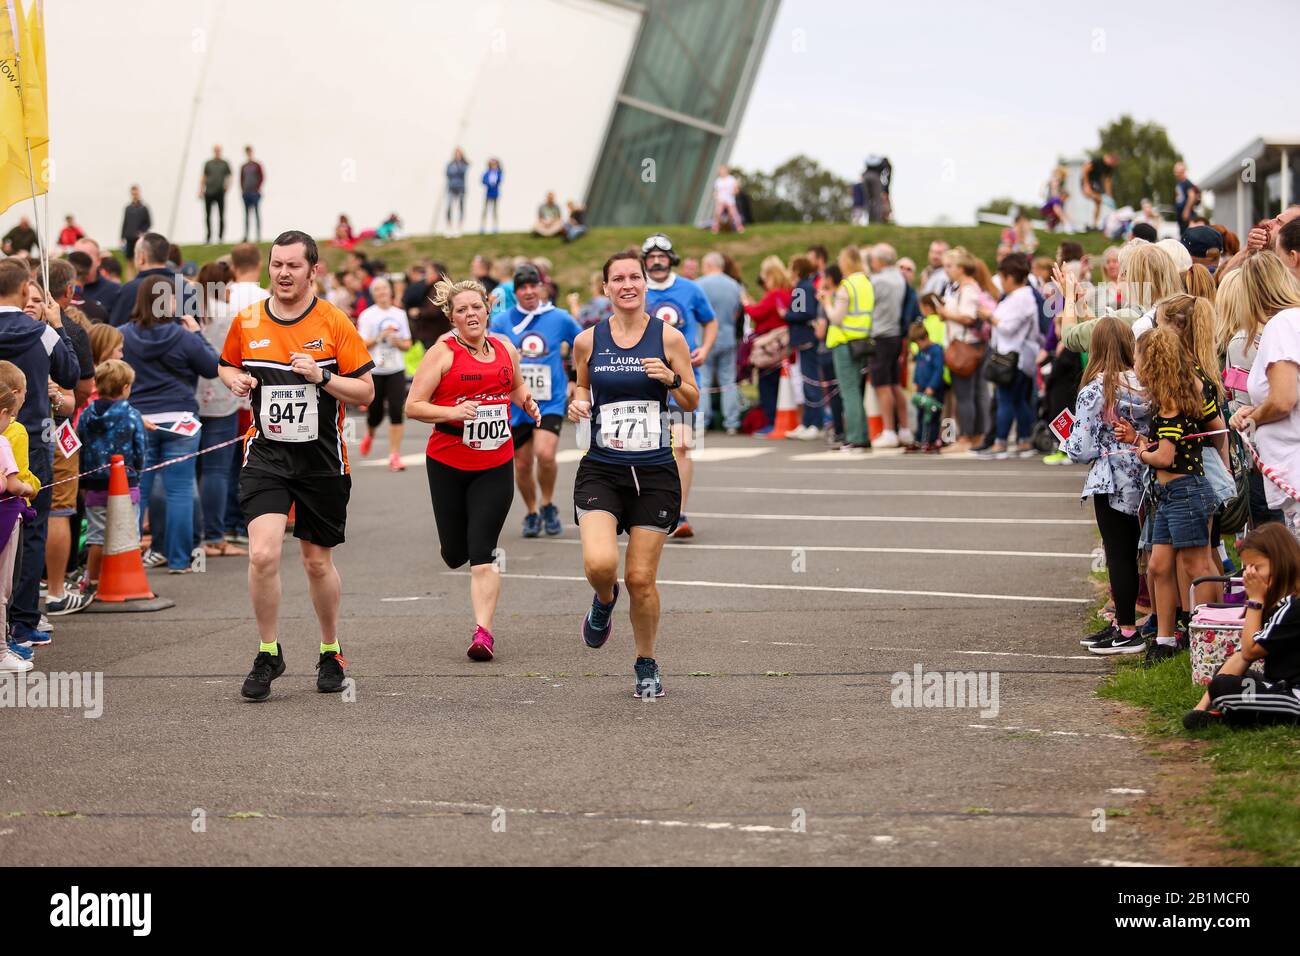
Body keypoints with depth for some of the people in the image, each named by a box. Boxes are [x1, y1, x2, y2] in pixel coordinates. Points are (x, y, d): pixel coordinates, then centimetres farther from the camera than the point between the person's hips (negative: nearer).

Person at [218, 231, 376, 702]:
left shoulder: (334, 323, -5)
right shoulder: (246, 321, 1)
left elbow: (366, 391, -5)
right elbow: (227, 364, 21)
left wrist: (321, 376, -21)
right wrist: (235, 380, -2)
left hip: (322, 459, -1)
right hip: (265, 455, 1)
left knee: (318, 562, 10)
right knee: (262, 554, -16)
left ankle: (331, 653, 31)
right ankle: (268, 654, 1)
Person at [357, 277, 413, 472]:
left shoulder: (399, 314, 10)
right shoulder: (367, 315, -1)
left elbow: (407, 344, 13)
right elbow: (361, 344, -6)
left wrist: (398, 342, -8)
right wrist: (380, 337, -17)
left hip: (396, 370, 2)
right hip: (374, 370, -2)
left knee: (396, 411, -10)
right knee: (375, 413, 6)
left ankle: (395, 456, -8)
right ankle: (370, 435, 42)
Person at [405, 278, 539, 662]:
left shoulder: (505, 348, 8)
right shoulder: (442, 353, -6)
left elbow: (518, 388, 27)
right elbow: (413, 406, -8)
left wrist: (527, 402, 5)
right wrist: (453, 413, -23)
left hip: (495, 466, 1)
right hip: (448, 463, -1)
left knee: (482, 554, -9)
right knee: (455, 553, 7)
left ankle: (484, 632, -9)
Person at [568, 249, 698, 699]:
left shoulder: (668, 337, -1)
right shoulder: (588, 340, 2)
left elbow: (692, 403, 5)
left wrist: (671, 379, -15)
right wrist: (578, 404, -3)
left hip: (654, 474, -1)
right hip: (601, 471, 1)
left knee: (641, 578, 1)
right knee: (599, 564, -21)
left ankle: (647, 665, 24)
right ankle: (604, 601, 17)